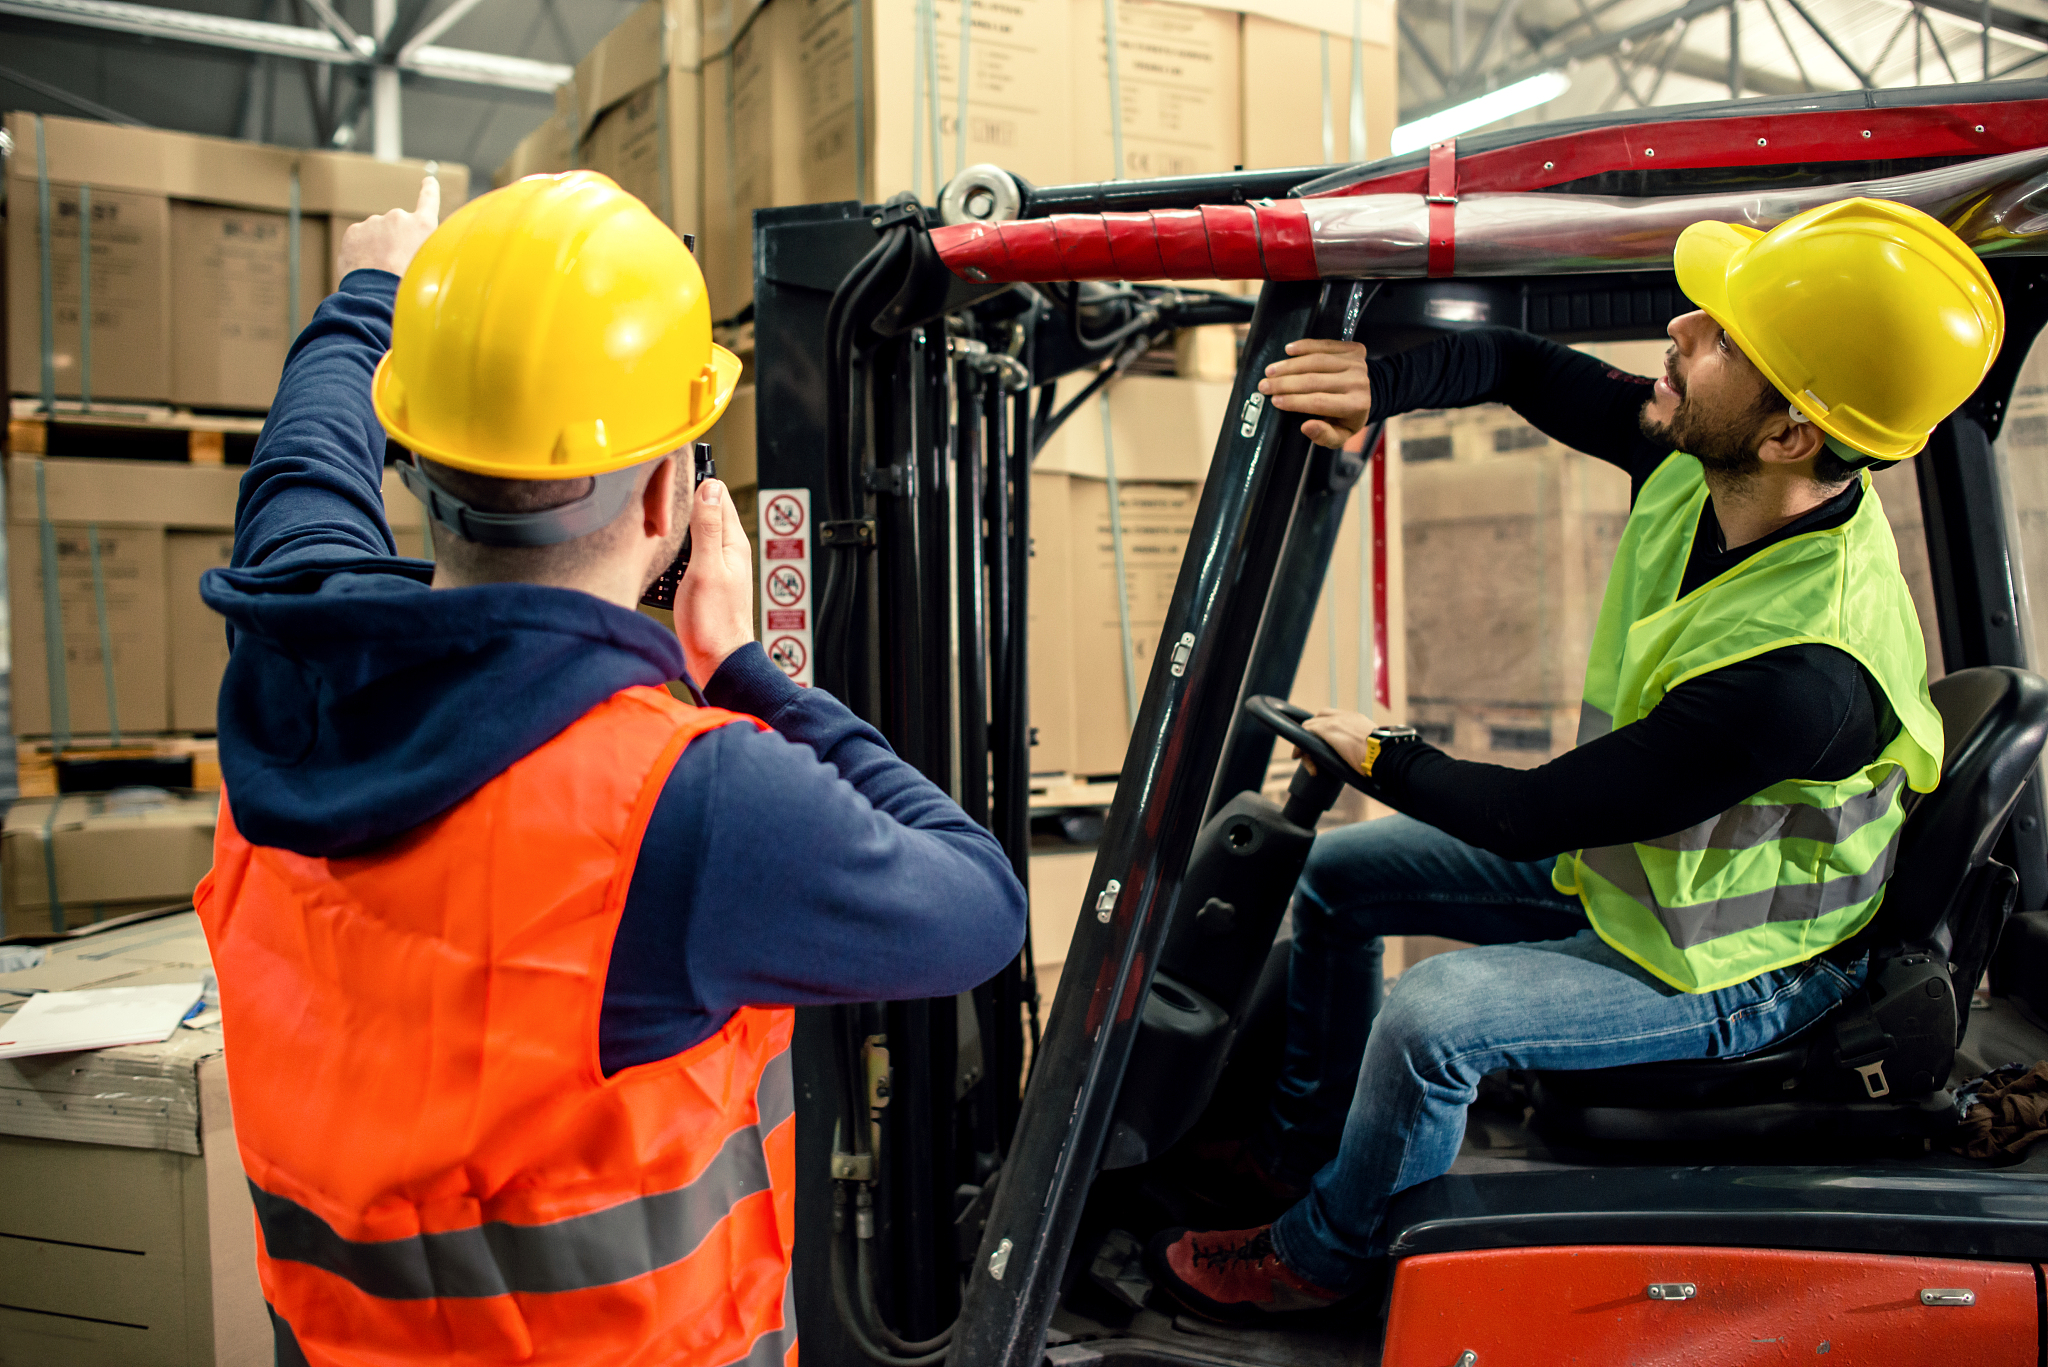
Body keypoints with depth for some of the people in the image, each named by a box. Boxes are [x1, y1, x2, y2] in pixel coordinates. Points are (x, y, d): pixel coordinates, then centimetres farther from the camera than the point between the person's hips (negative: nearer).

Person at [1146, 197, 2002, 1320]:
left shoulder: (1802, 671, -40)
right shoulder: (1696, 455, -17)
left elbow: (1536, 815, -30)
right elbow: (1522, 366, -3)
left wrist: (1380, 755, -15)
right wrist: (1381, 382, -24)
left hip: (1726, 960, -8)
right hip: (1618, 847, 8)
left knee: (1431, 1018, -26)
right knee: (1334, 871, 7)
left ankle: (1323, 1253, 6)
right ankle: (1297, 1148, 28)